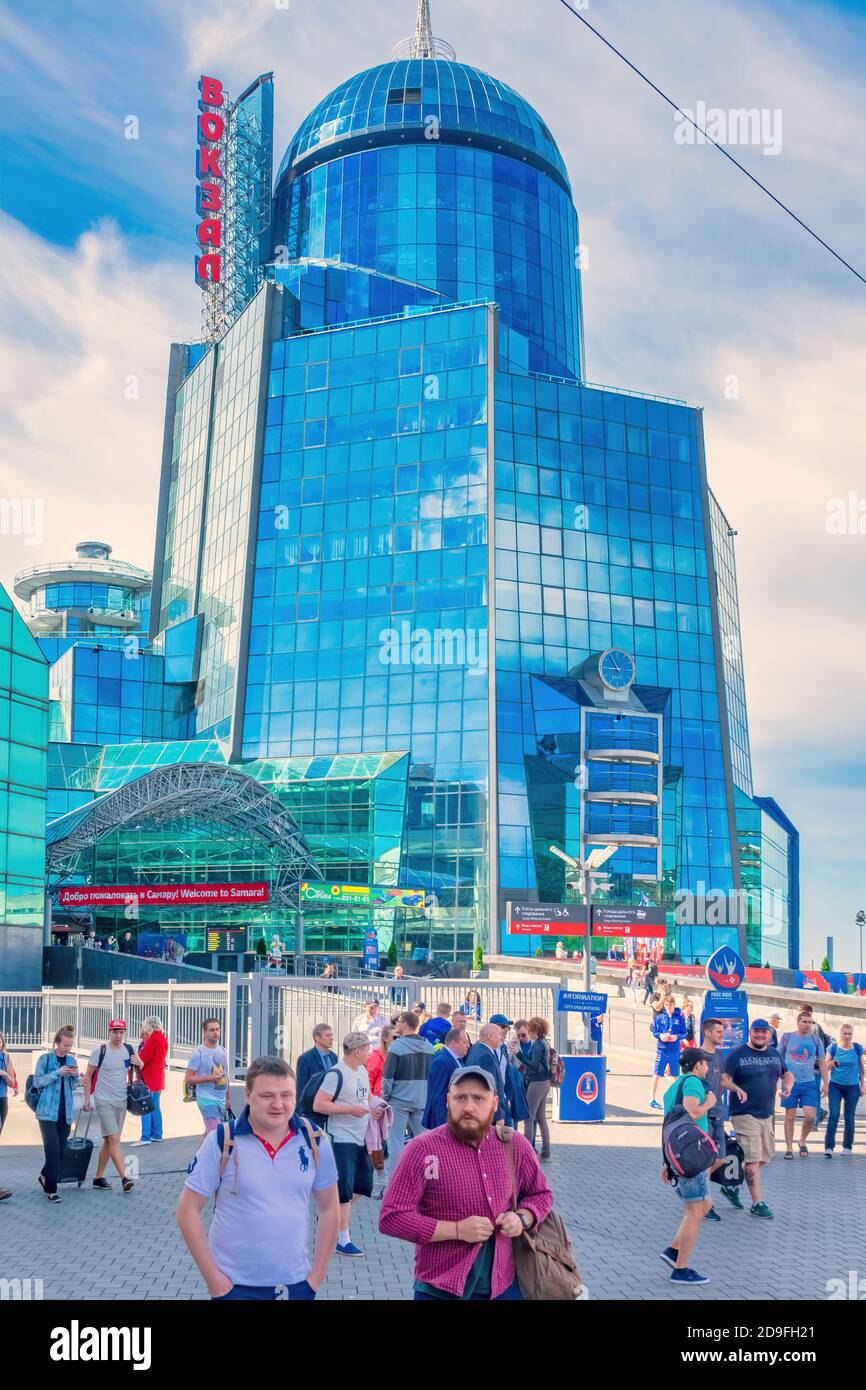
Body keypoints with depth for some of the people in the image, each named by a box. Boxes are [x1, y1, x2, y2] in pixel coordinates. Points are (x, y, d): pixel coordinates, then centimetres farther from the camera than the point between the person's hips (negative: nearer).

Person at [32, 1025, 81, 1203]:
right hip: (48, 1111, -5)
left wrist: (76, 1076, -7)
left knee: (60, 1149, 9)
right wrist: (58, 1073, -19)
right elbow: (37, 1082, -9)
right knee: (52, 1148, -12)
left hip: (66, 1112, 5)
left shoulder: (71, 1060, 10)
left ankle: (45, 1176, 32)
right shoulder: (45, 1059, -3)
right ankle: (51, 1189, -6)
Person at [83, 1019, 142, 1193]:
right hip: (103, 1101, -5)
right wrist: (87, 1098, -6)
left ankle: (99, 1177, 21)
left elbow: (139, 1068, 17)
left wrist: (138, 1064, -7)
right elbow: (88, 1075, -2)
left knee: (109, 1140, 11)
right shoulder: (99, 1051, -9)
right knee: (115, 1138, -14)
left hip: (122, 1101, 5)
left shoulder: (129, 1049, 3)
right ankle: (124, 1178, -17)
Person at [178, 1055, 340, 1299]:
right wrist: (213, 1278, -9)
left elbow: (329, 1208, 6)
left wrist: (318, 1274, 2)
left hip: (297, 1284, 2)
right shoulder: (221, 1141, -11)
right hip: (236, 1287, -2)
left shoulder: (315, 1142, -4)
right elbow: (188, 1210, -7)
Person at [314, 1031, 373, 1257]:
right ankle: (342, 1239, 6)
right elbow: (318, 1105, -21)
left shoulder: (363, 1071, 10)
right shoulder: (336, 1074, -16)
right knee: (344, 1190, -3)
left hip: (360, 1139, 9)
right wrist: (350, 1110, -23)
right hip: (342, 1139, -9)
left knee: (363, 1184, 15)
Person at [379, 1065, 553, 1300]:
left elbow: (541, 1194, 15)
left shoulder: (516, 1146, -1)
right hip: (441, 1290, -3)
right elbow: (391, 1218, -16)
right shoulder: (424, 1149, -14)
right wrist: (457, 1230, -20)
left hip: (504, 1285, 4)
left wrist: (522, 1218, -6)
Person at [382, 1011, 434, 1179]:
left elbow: (388, 1075, -12)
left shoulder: (397, 1046, -12)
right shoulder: (428, 1047, 5)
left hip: (399, 1100, -5)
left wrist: (385, 1096, 0)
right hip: (422, 1101, 5)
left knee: (396, 1143, 0)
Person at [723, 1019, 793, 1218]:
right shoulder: (737, 1054, -7)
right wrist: (736, 1088, -32)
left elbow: (787, 1074, 25)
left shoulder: (775, 1054, 12)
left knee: (765, 1157, 13)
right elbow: (724, 1078, -14)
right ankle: (757, 1203, 1)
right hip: (744, 1114, -7)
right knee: (753, 1158, -8)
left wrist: (787, 1086, 3)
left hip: (766, 1114, 7)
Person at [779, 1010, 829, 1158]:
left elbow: (822, 1063, 11)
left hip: (809, 1083, 1)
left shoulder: (816, 1040, 6)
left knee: (811, 1115, -7)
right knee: (790, 1116, 2)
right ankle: (789, 1147, 14)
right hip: (790, 1083, -1)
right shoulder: (786, 1037, 2)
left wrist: (826, 1084, 6)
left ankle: (802, 1141, 19)